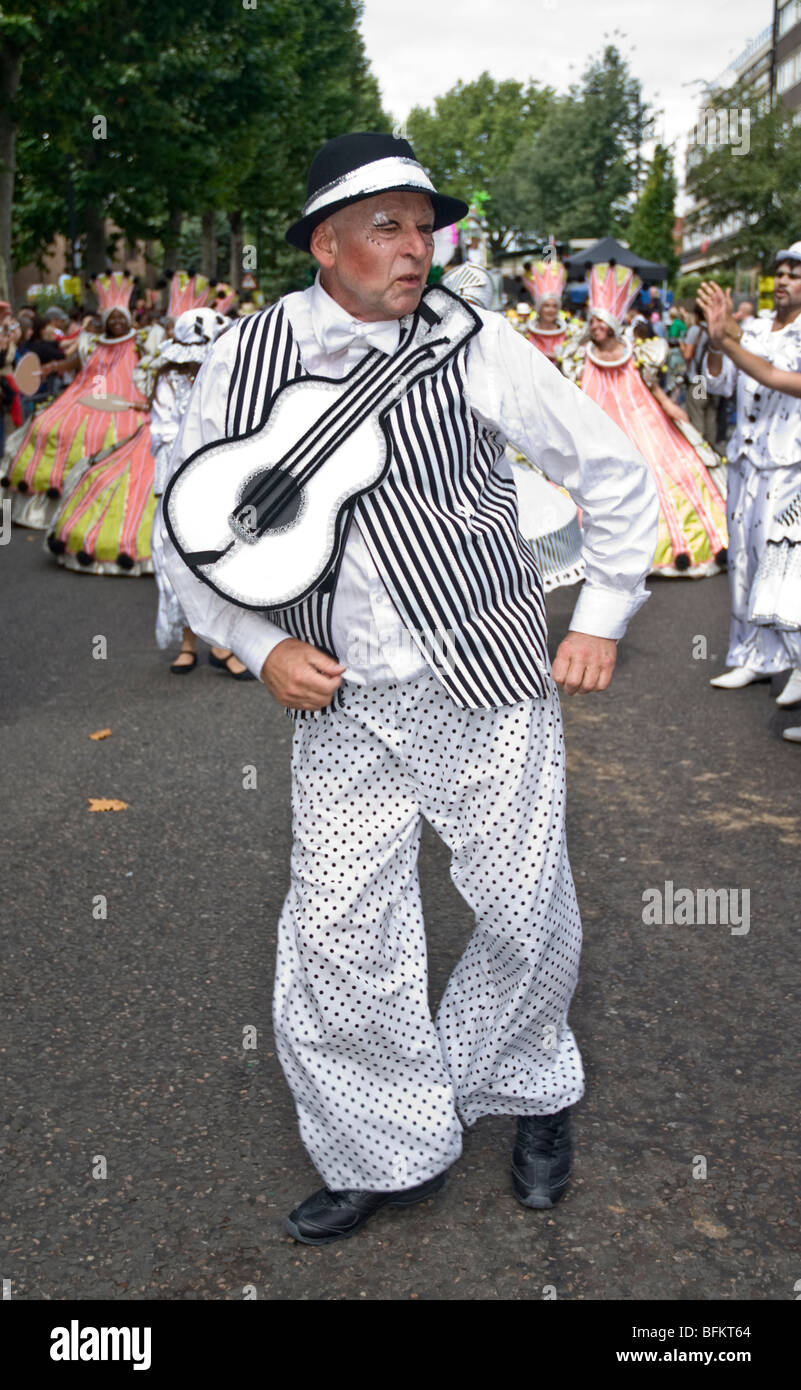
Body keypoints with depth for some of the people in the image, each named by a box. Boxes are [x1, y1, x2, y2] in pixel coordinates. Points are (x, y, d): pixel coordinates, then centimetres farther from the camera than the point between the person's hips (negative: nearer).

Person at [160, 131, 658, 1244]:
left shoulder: (473, 345, -6)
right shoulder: (243, 361, 0)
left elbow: (615, 474, 5)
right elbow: (188, 530, 9)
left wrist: (602, 618, 3)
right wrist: (260, 646, -3)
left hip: (491, 690, -1)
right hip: (342, 702, 2)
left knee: (527, 915, 9)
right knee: (334, 941, 3)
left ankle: (528, 1090, 41)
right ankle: (390, 1153, 28)